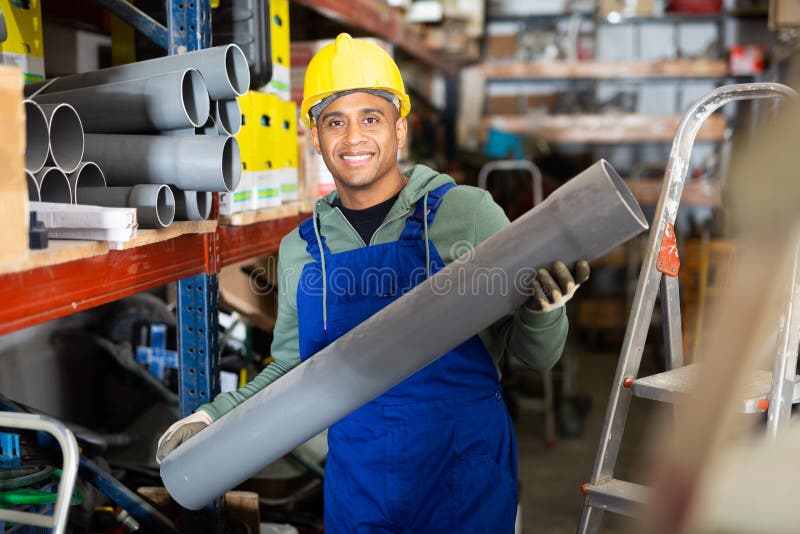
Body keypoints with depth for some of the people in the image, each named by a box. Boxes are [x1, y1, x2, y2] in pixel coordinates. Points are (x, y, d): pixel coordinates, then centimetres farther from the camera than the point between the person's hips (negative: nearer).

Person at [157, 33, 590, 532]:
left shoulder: (468, 213, -8)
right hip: (355, 486, 3)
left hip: (467, 481, -3)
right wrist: (216, 417, 6)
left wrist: (543, 307, -24)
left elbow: (536, 354, -4)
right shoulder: (300, 249, 3)